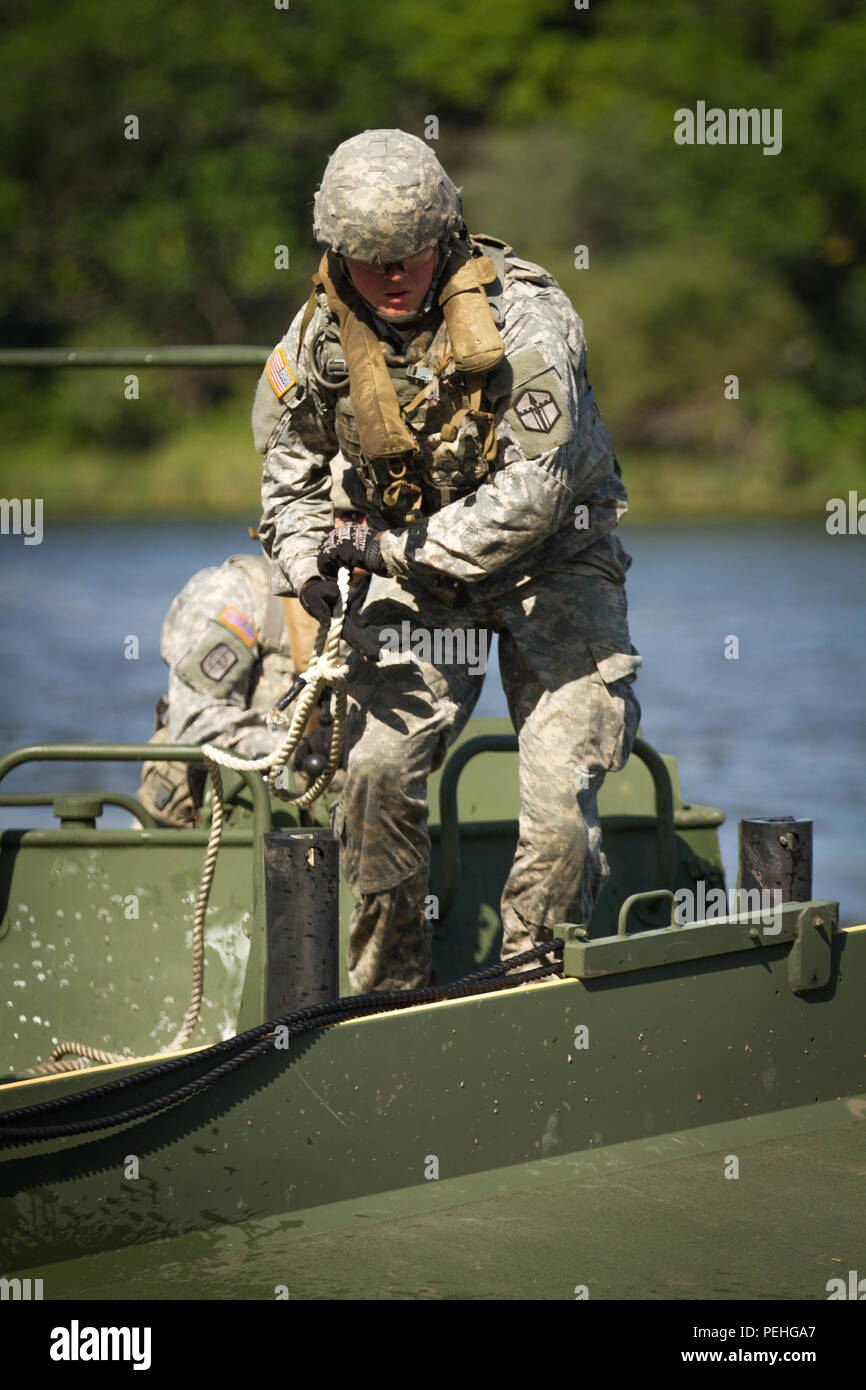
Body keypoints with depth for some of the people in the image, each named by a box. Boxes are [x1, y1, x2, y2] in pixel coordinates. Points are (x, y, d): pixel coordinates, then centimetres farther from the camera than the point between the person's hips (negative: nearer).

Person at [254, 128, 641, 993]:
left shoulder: (524, 319, -25)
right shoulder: (320, 334, -9)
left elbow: (532, 493, -28)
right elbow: (290, 456, 10)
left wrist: (393, 551, -25)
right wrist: (302, 554, -9)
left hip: (550, 558, -3)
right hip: (415, 565, 4)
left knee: (559, 785, -14)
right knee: (377, 769, -11)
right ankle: (387, 987, 5)